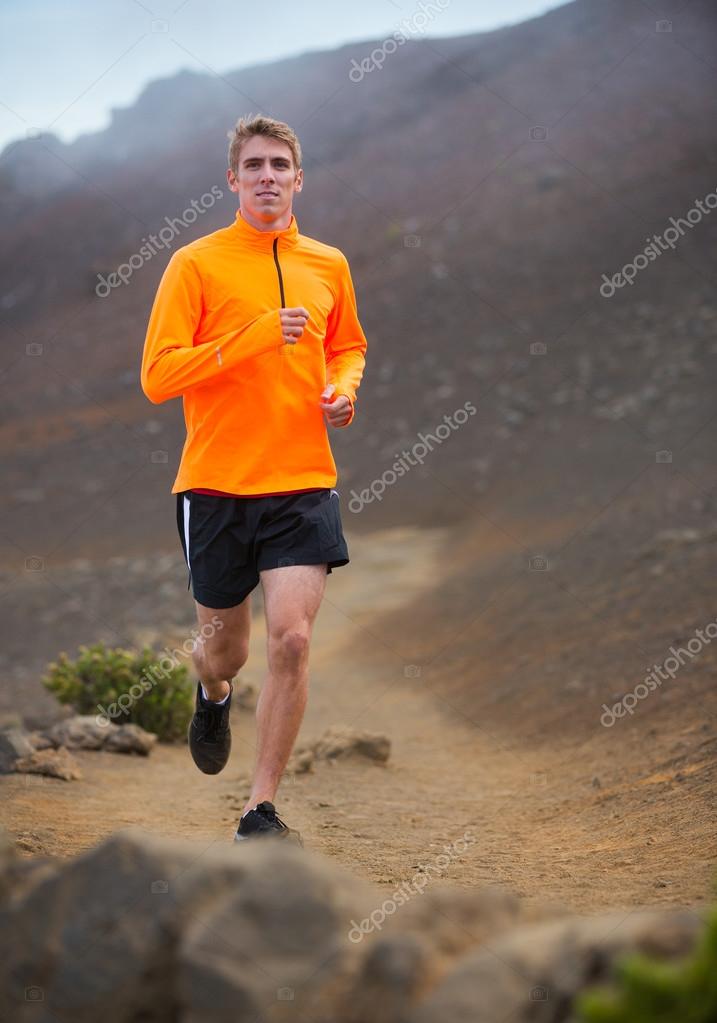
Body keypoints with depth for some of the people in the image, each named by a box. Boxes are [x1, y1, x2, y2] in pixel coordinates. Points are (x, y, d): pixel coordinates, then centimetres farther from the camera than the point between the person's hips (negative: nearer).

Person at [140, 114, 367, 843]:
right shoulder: (196, 263, -4)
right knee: (225, 644, 12)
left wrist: (343, 390, 4)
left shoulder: (328, 265, 9)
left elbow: (348, 348, 27)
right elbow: (157, 376, -11)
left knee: (291, 640, -12)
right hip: (216, 483, -2)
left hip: (303, 483, 2)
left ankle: (261, 811, 0)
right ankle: (213, 694, 51)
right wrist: (256, 336, -19)